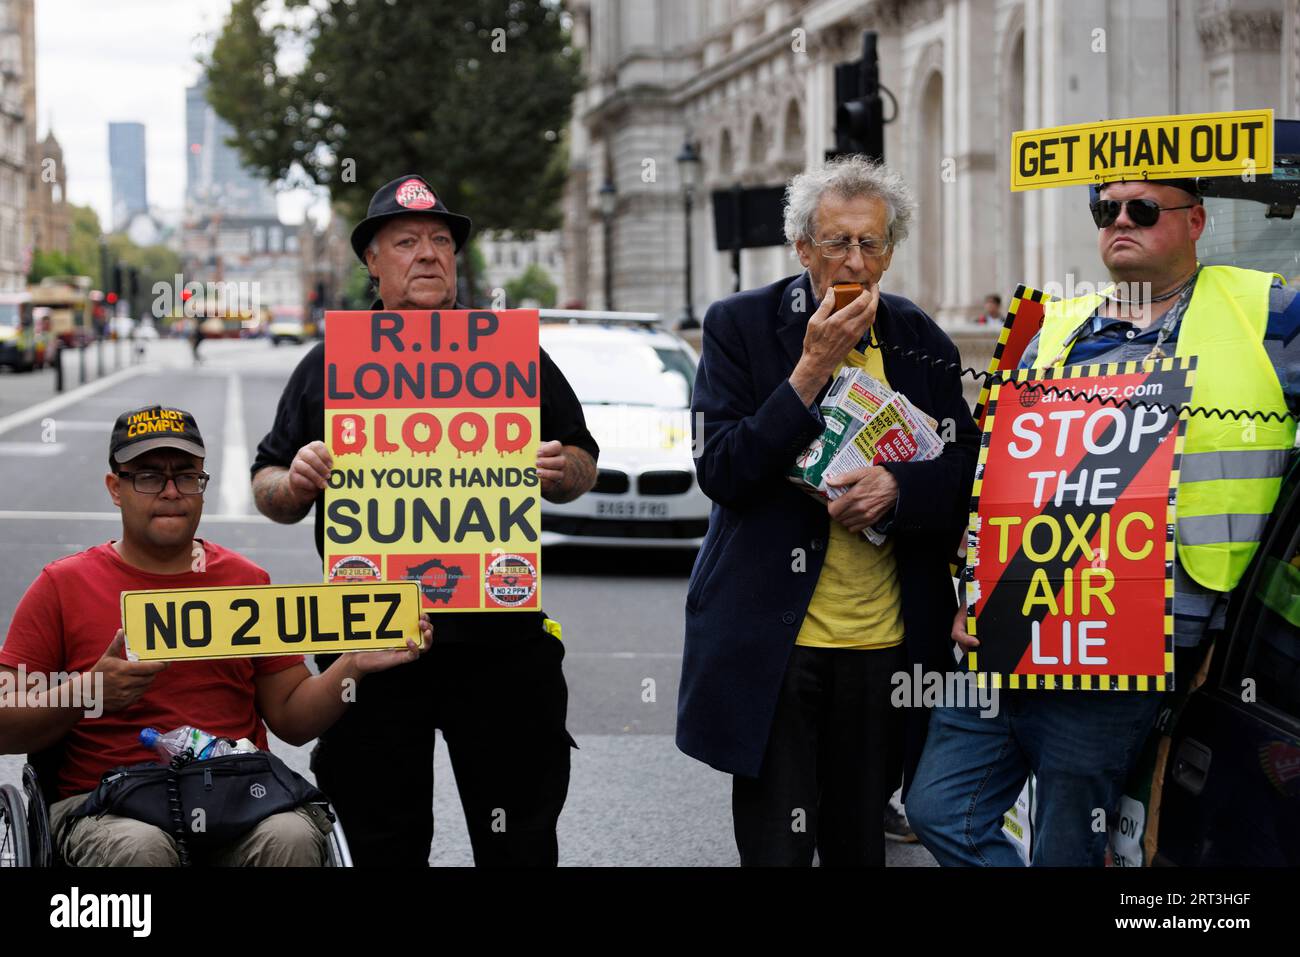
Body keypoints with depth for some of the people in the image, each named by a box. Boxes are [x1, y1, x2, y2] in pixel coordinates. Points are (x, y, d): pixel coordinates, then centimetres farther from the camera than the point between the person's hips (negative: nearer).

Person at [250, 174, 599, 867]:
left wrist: (563, 474, -9)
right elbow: (267, 491, 12)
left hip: (500, 636, 0)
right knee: (382, 846, 8)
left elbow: (583, 464, 14)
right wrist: (294, 483, -10)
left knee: (520, 841, 6)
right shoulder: (327, 367, 9)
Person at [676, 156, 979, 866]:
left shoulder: (921, 341, 7)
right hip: (773, 640, -3)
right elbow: (720, 472, -11)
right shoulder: (739, 325, -3)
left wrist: (897, 487, -14)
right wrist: (811, 370, -17)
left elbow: (964, 469, 8)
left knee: (861, 843, 12)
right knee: (777, 844, -1)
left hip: (885, 639, 3)